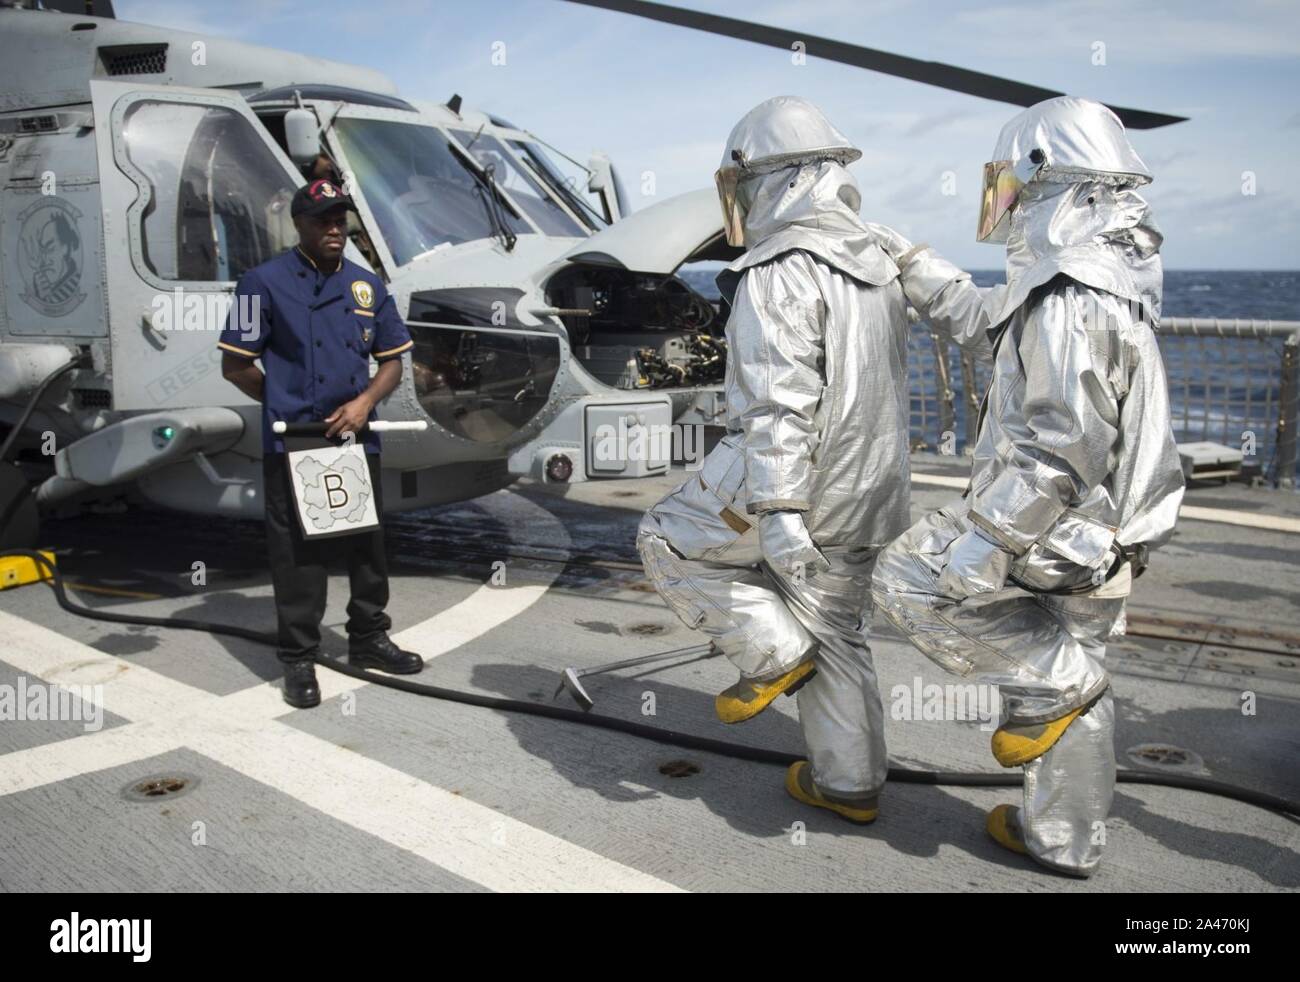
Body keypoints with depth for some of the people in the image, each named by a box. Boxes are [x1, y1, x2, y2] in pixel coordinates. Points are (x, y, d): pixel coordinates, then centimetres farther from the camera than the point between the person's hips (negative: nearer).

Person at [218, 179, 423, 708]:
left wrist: (364, 401, -5)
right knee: (297, 555, 0)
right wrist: (290, 406, -1)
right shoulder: (265, 282, -4)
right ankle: (298, 660, 12)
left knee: (368, 544, 14)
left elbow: (392, 361, 12)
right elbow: (236, 366, -2)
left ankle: (369, 639, 31)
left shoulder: (367, 285, 9)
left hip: (357, 441, 5)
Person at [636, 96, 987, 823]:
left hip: (796, 479, -8)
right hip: (869, 490, 8)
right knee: (837, 632, 18)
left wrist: (776, 513, -27)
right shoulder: (877, 261, 11)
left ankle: (774, 655, 9)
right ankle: (851, 782, 26)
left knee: (669, 541, 13)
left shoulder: (781, 270, -17)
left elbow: (779, 404, -25)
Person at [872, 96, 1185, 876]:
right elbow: (985, 315, 23)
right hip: (1104, 531, 10)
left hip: (1055, 519, -10)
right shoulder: (1108, 280, 8)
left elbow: (1061, 449, -29)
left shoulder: (1072, 300, -24)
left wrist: (978, 551, -27)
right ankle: (1065, 840, 33)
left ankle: (1049, 683, 5)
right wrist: (910, 264, 25)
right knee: (1075, 676, 18)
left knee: (909, 581, 1)